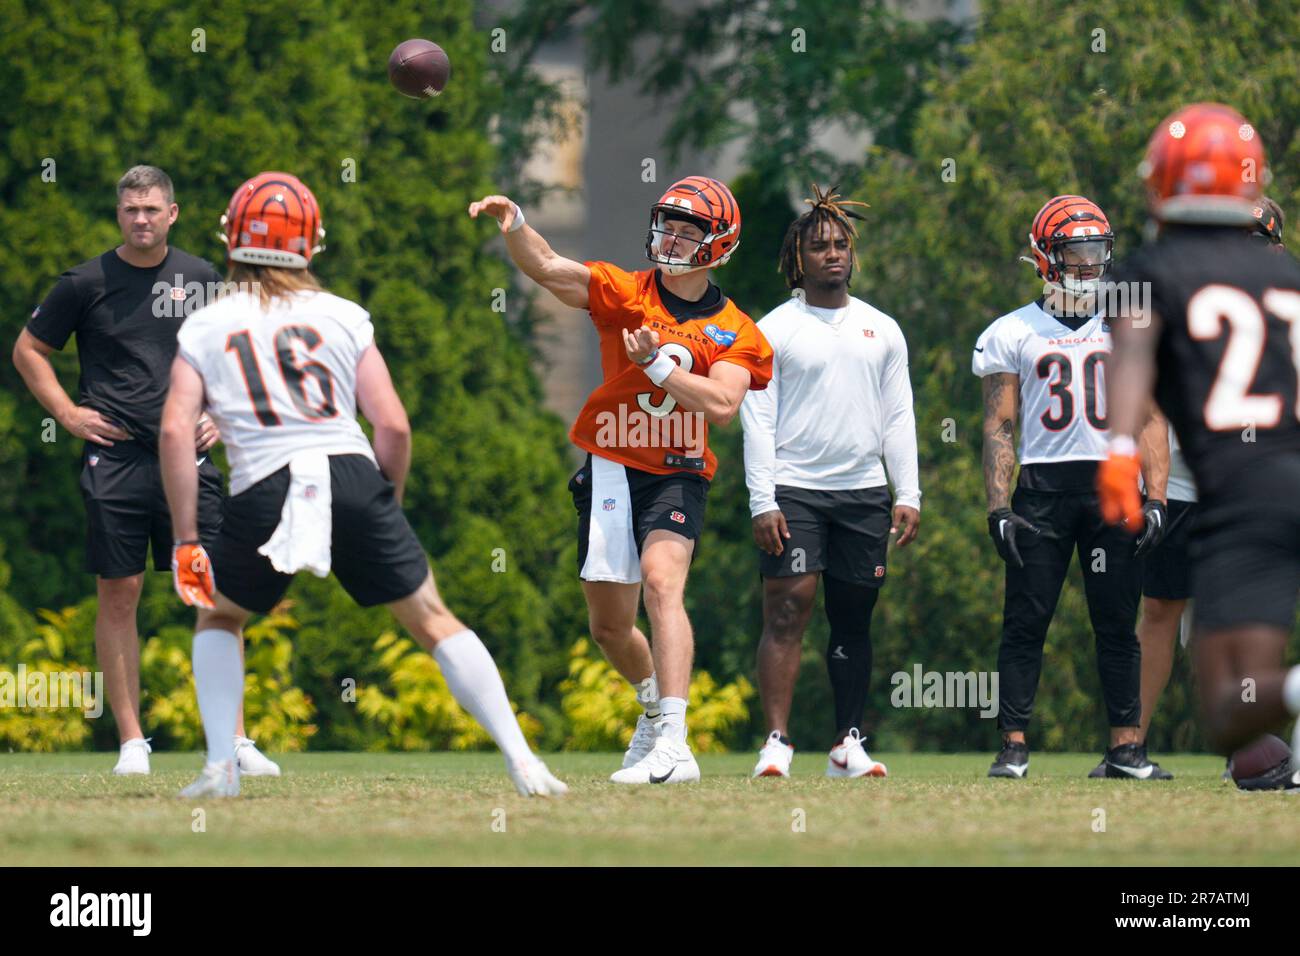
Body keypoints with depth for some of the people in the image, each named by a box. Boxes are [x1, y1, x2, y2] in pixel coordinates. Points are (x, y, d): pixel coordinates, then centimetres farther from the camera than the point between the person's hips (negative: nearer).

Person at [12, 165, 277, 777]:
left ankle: (235, 741, -2)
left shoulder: (203, 280, 8)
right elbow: (28, 351, 9)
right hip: (115, 457, -2)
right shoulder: (86, 283, 1)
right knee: (118, 594, 0)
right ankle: (131, 742, 6)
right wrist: (66, 412, -1)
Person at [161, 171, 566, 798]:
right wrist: (385, 506, 18)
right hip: (352, 479, 0)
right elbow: (394, 426, 3)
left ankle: (220, 766, 11)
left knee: (218, 619, 26)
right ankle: (521, 762, 2)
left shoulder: (204, 328, 11)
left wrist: (185, 539, 3)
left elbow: (174, 430, -1)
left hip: (263, 493, 0)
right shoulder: (343, 317, 11)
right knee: (434, 621, 10)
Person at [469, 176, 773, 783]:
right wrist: (512, 224, -32)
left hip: (677, 475, -2)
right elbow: (547, 269, -14)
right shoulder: (624, 293, 0)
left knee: (662, 582, -26)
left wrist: (656, 362, -18)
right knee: (610, 626, 9)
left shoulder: (734, 333, 1)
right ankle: (654, 699, 42)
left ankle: (672, 745, -33)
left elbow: (722, 406, -15)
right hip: (611, 469, 2)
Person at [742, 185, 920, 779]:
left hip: (864, 493, 3)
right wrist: (762, 502, -11)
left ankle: (848, 745, 12)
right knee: (786, 612, -11)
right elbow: (758, 420, -2)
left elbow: (898, 418, 13)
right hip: (794, 490, -3)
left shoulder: (882, 330, 12)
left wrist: (907, 496, 4)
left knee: (854, 620, 6)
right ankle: (777, 741, -13)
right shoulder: (773, 330, 2)